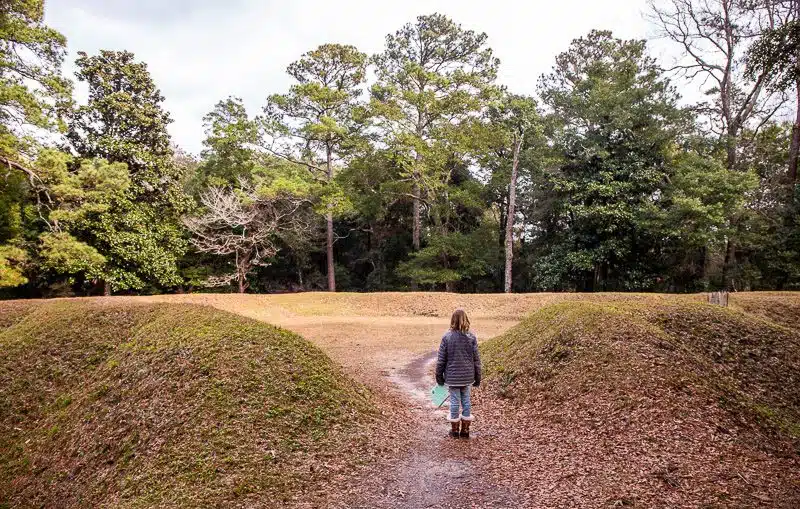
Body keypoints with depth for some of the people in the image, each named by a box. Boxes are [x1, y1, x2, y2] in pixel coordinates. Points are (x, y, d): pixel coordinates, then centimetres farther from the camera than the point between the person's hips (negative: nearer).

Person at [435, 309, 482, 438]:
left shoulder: (447, 337, -10)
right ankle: (465, 429, 21)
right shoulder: (471, 337, -5)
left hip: (452, 377, -2)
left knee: (454, 401, 8)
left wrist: (439, 376, 7)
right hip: (467, 376, 2)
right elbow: (476, 359, -1)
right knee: (466, 400, 13)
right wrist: (477, 378, 10)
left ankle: (455, 430, 20)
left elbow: (441, 359, -5)